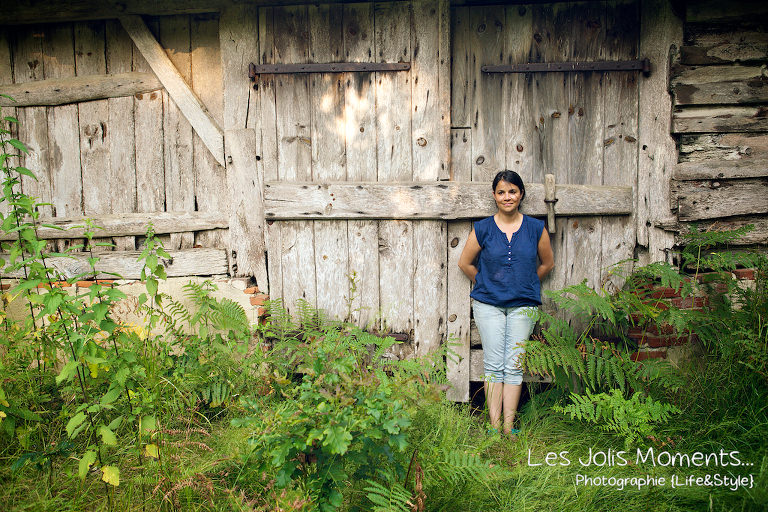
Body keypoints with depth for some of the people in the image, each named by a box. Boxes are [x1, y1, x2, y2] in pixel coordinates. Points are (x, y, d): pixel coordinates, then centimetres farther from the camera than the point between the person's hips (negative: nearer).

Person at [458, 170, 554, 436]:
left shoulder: (536, 228, 0)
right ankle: (494, 426, 7)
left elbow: (548, 263, 15)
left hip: (523, 304, 1)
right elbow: (465, 263, 9)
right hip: (488, 303, -1)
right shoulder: (483, 229, -2)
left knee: (514, 365, 1)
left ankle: (509, 426, 9)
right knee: (493, 365, 0)